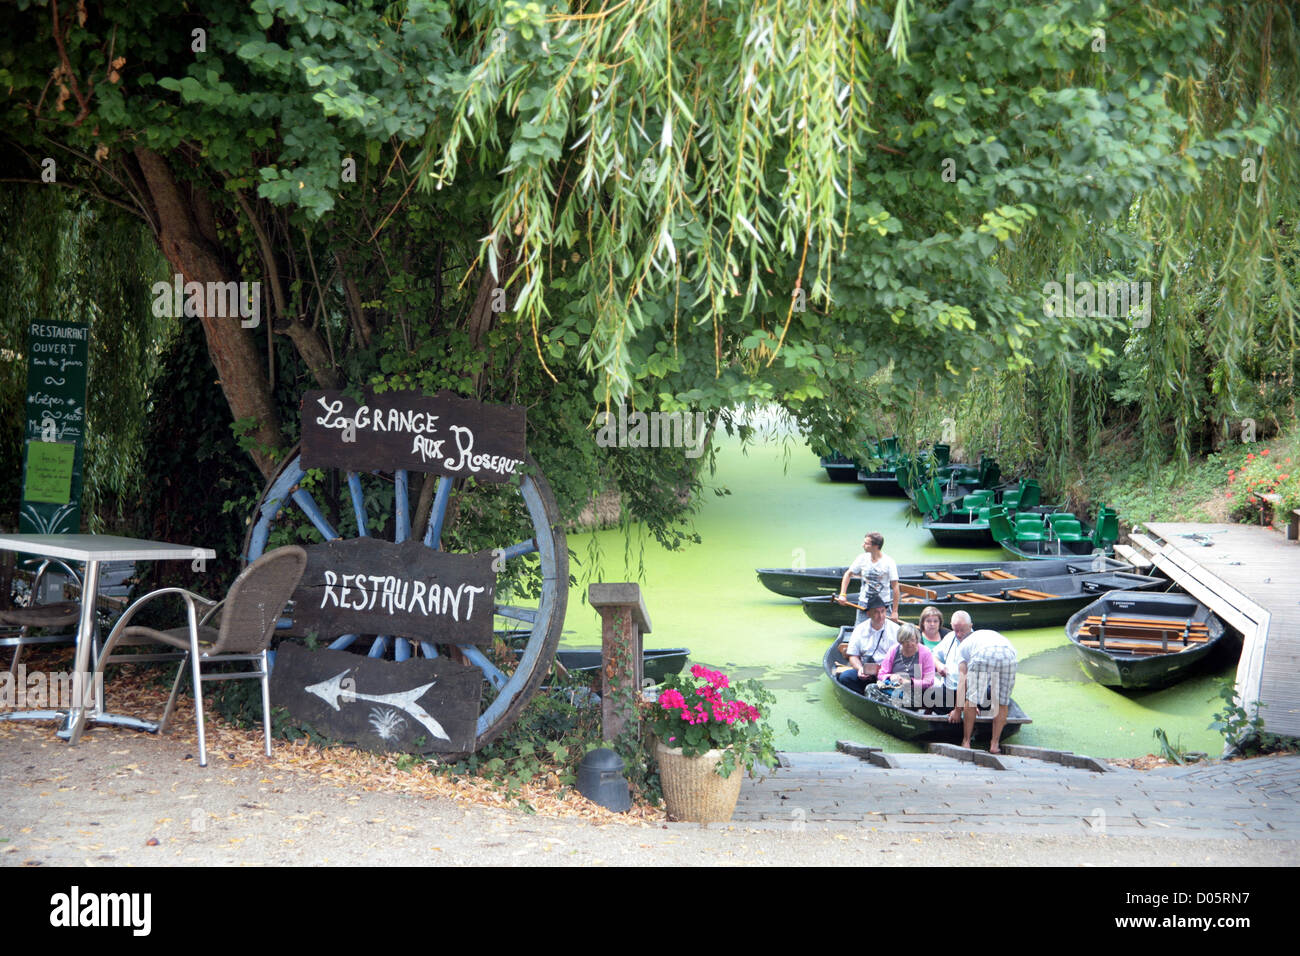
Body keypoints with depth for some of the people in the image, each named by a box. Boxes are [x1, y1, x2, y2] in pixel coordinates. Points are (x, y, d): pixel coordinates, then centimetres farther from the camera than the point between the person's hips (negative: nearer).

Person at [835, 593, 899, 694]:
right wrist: (860, 668, -10)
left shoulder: (895, 629, 5)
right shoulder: (860, 630, 11)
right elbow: (853, 655, 11)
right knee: (844, 677, -24)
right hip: (865, 673, 2)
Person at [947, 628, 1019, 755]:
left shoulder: (964, 645, 35)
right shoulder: (996, 635, 47)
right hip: (1009, 654, 3)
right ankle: (995, 744, 18)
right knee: (1002, 701, 17)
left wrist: (957, 710, 30)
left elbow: (962, 680, 26)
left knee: (971, 698, 13)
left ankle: (966, 741, 18)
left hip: (983, 654, -3)